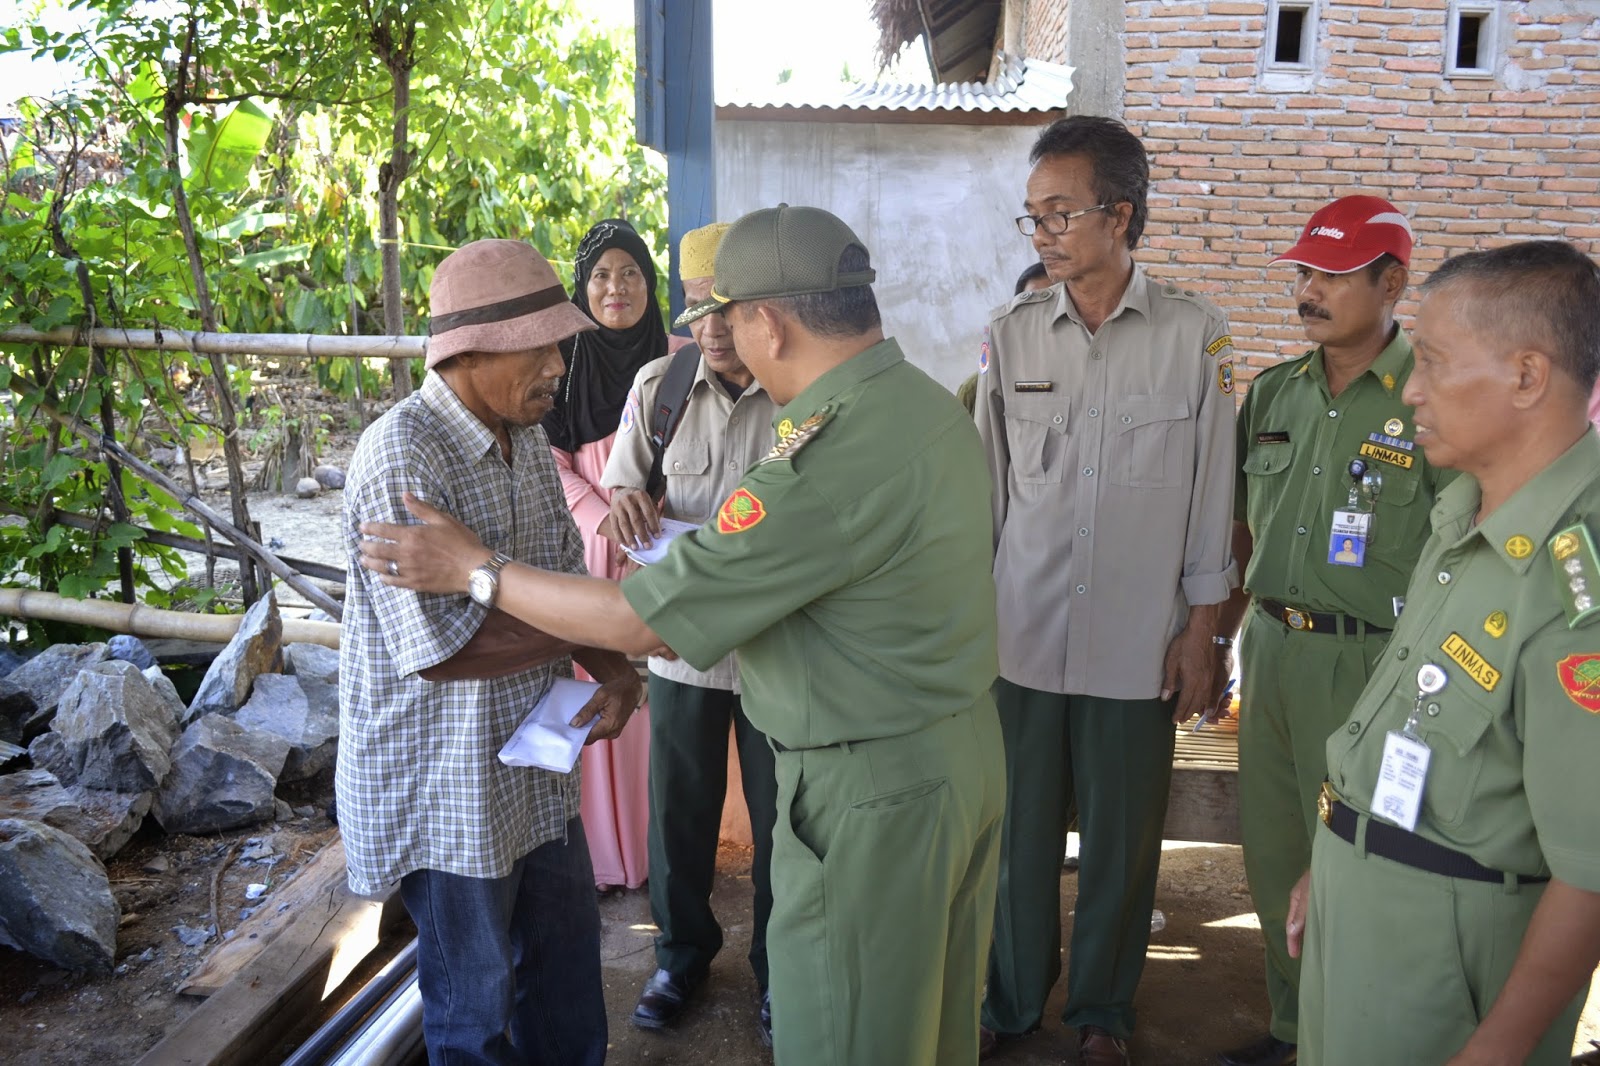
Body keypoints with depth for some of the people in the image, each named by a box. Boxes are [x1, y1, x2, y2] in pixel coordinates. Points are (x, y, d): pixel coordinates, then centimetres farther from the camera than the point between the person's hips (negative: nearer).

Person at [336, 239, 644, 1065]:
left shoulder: (525, 438, 2)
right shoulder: (401, 460, -26)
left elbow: (569, 577, 5)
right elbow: (437, 647, -30)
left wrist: (613, 670, -13)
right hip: (443, 787, -8)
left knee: (566, 946, 25)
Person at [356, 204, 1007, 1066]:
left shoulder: (829, 461, -28)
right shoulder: (935, 406, 1)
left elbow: (640, 622, -22)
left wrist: (473, 568, -9)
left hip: (874, 785, -9)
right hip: (968, 746, 9)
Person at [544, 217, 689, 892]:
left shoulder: (674, 359, 3)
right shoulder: (563, 361, 2)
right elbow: (553, 463, 1)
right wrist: (609, 525, -11)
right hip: (586, 549, 0)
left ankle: (659, 844, 18)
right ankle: (596, 852, 14)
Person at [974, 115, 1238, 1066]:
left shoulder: (1196, 335, -3)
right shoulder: (1013, 334, 2)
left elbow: (1210, 493, 1)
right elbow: (987, 485, 7)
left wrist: (1201, 630, 0)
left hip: (1139, 642, -1)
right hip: (1022, 632, 2)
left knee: (1123, 836, 10)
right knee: (1020, 828, 10)